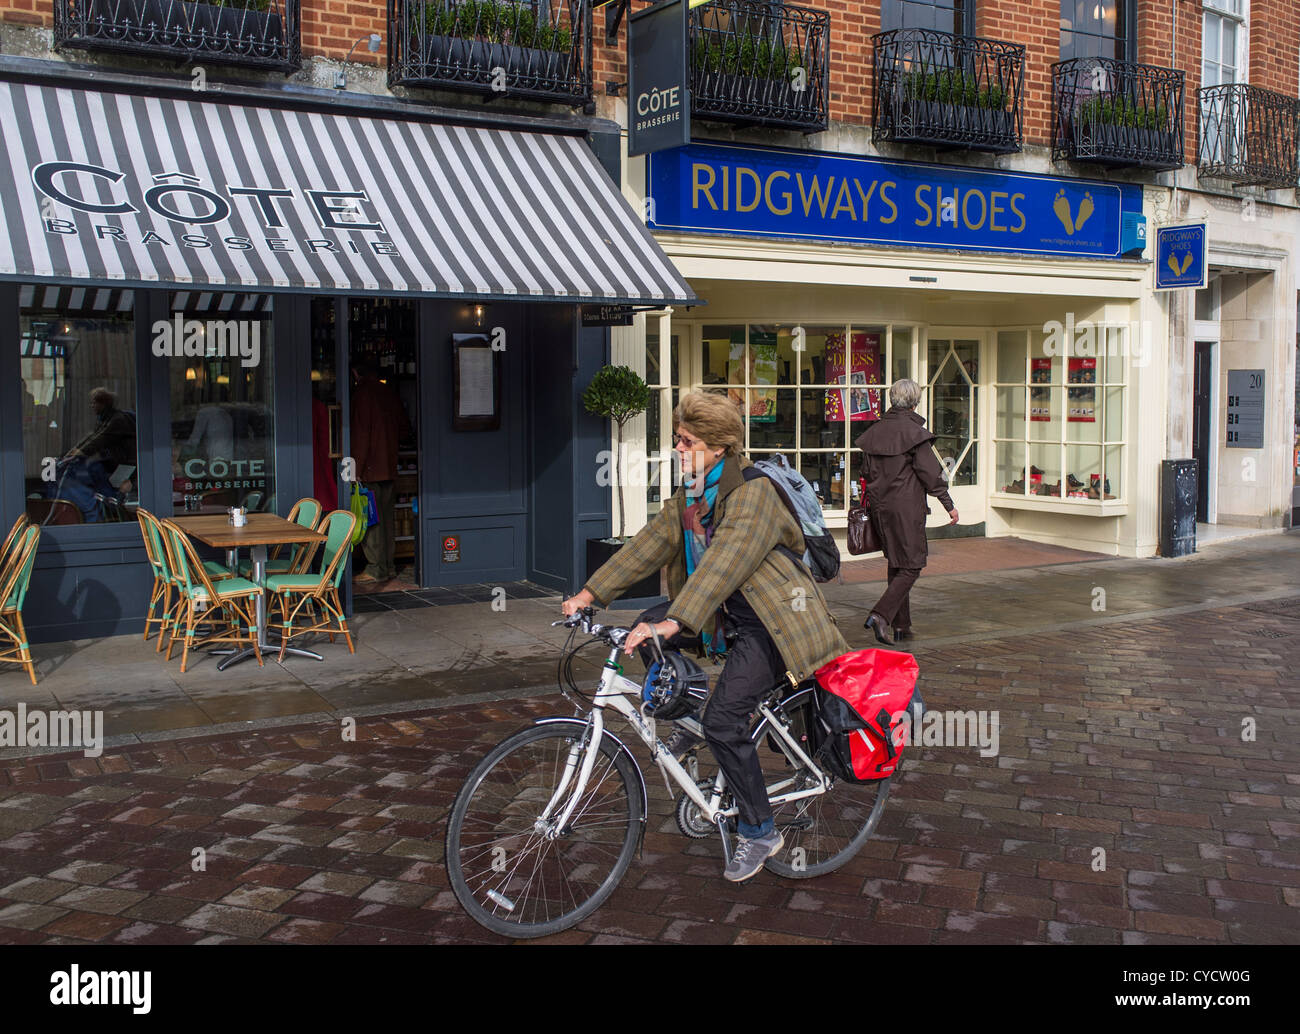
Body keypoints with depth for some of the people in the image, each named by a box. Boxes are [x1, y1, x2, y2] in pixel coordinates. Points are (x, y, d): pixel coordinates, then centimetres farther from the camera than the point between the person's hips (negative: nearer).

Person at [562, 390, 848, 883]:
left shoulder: (753, 494, -22)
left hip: (770, 621, -9)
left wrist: (673, 623, -44)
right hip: (725, 611, 9)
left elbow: (724, 563, -34)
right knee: (648, 625, -3)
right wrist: (591, 593, -6)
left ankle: (759, 832, 2)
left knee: (723, 720, -17)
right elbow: (649, 544, 2)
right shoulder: (689, 497, 6)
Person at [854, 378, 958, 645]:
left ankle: (901, 625, 20)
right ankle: (881, 614, -18)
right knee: (911, 566, -1)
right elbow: (931, 472, -11)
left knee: (896, 564, 16)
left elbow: (866, 471, 12)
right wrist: (949, 505, -4)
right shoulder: (914, 431, -11)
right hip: (907, 507, -7)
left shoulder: (874, 431, 7)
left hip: (880, 506, 7)